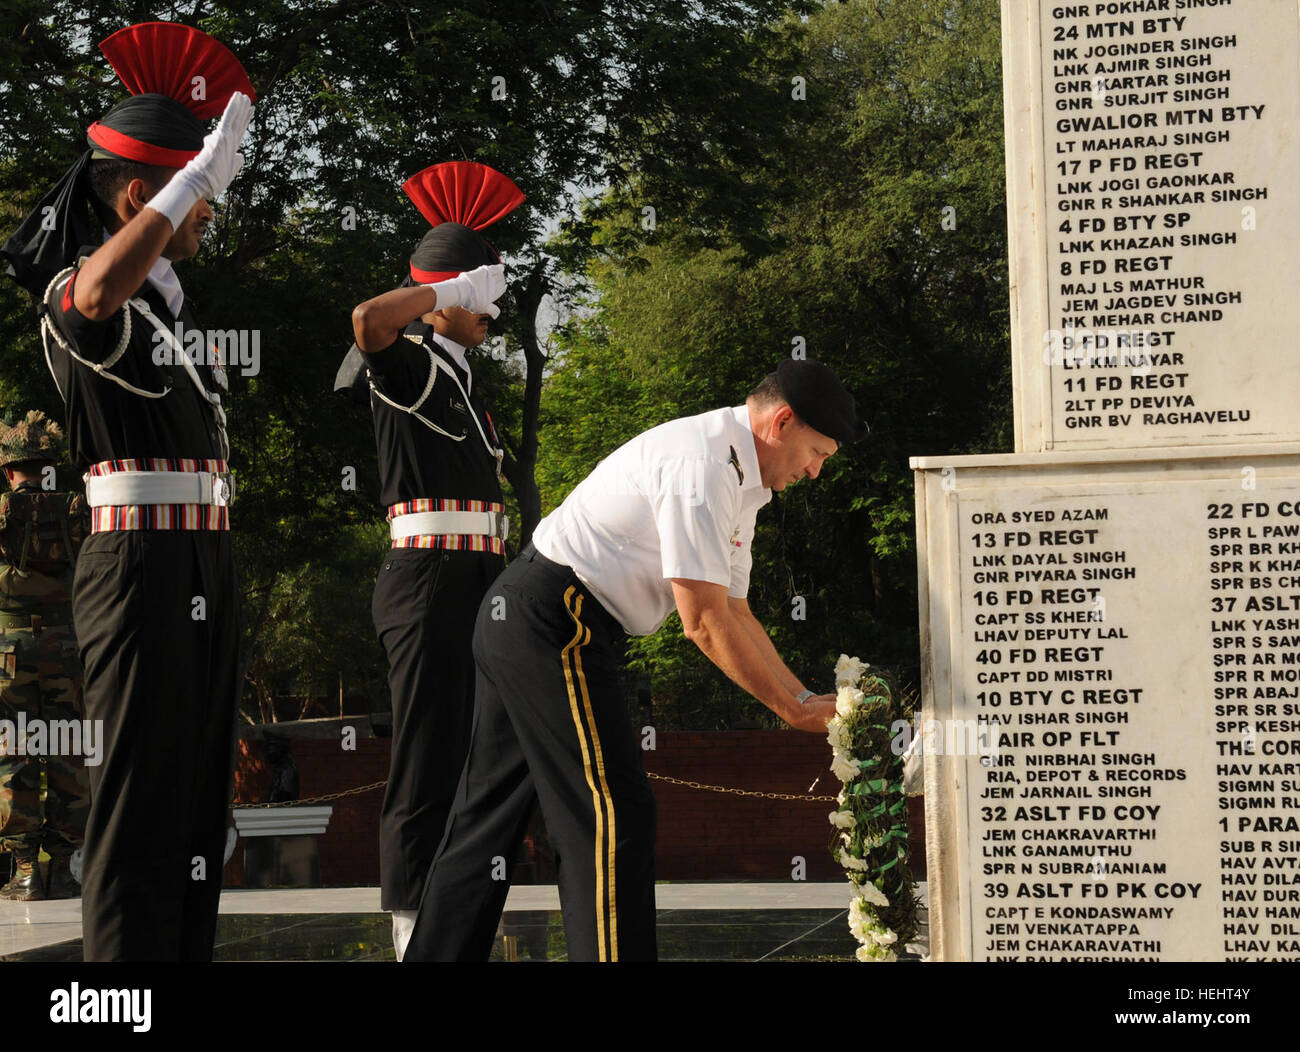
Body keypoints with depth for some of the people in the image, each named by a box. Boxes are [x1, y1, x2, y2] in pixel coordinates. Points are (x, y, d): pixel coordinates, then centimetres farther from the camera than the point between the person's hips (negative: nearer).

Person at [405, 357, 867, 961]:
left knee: (490, 815, 14)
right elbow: (704, 623, -20)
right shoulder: (703, 466, -19)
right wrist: (796, 709, -14)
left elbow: (733, 613, 16)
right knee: (612, 819, -10)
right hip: (554, 627, -11)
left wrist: (808, 700, 8)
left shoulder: (740, 481, 14)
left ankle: (433, 956, 21)